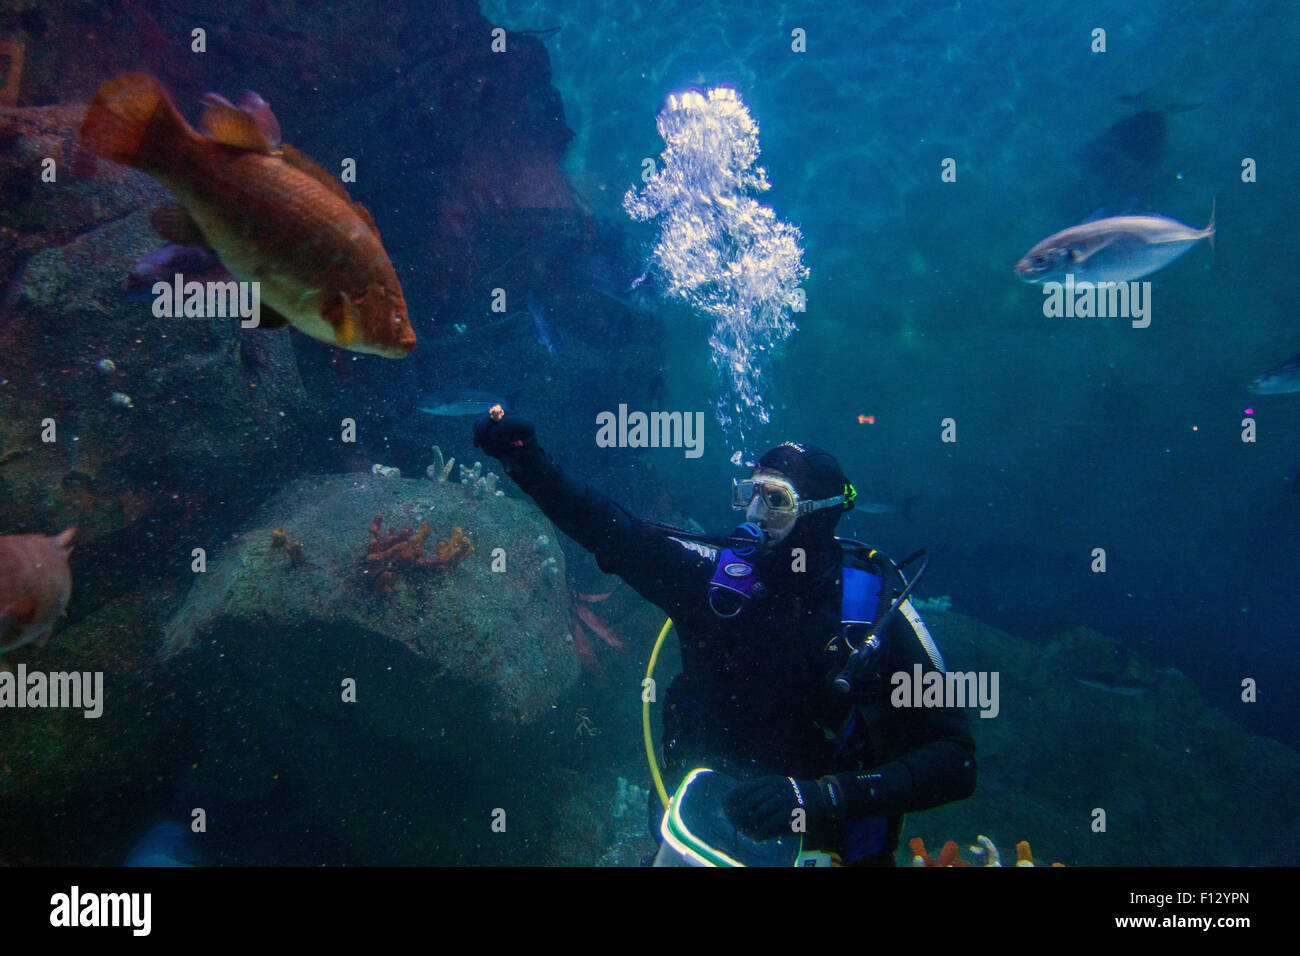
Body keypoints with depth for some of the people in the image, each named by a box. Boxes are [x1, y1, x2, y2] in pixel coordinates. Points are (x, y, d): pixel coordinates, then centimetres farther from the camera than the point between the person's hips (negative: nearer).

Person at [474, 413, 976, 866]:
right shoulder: (716, 576, -6)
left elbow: (956, 760, -17)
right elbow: (610, 530, -9)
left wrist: (821, 797, -27)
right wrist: (529, 462, -23)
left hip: (830, 845, -1)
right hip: (709, 828, 2)